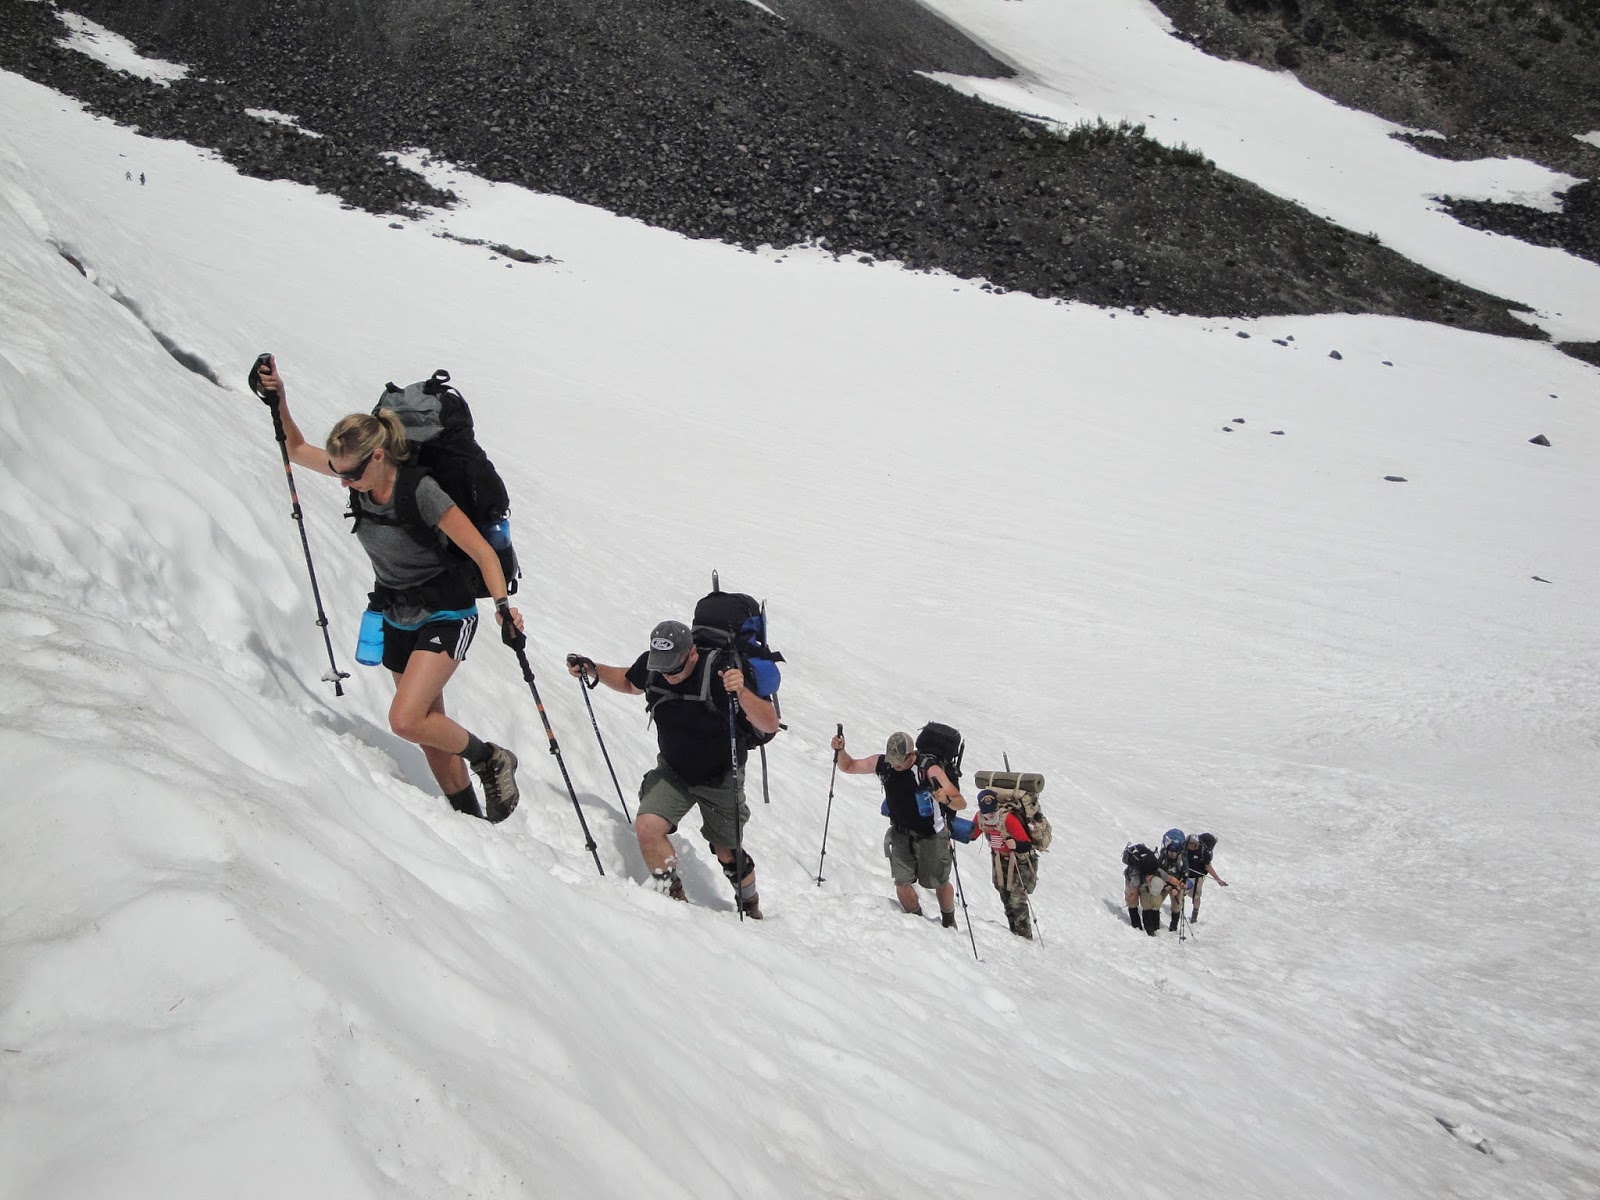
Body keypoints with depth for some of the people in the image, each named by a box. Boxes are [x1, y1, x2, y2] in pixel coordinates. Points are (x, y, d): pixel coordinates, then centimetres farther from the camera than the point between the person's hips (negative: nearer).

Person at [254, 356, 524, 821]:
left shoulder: (421, 492, -26)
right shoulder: (360, 474, -7)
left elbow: (482, 551, -22)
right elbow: (296, 449, 8)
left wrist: (502, 603, -33)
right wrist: (278, 402, -6)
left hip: (446, 616, -7)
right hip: (397, 619, 7)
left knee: (405, 720, -20)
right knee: (428, 727, 12)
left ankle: (491, 759, 3)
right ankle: (469, 815, 25)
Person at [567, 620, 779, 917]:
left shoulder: (721, 670, -30)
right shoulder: (650, 665, -16)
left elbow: (770, 725, -33)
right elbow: (630, 683, 11)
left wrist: (741, 692, -51)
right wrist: (594, 670, -6)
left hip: (720, 778, -3)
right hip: (672, 771, 3)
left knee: (728, 852, 10)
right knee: (647, 826, -20)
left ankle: (751, 909, 39)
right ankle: (673, 897, 1)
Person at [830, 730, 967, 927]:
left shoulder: (930, 770, -25)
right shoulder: (882, 763, -11)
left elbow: (961, 803, -25)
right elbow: (848, 767, 5)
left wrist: (946, 800, -47)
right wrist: (840, 751, -15)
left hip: (931, 836, -3)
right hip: (900, 835, 3)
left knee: (939, 884, 10)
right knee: (902, 883, -6)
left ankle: (949, 922, 37)